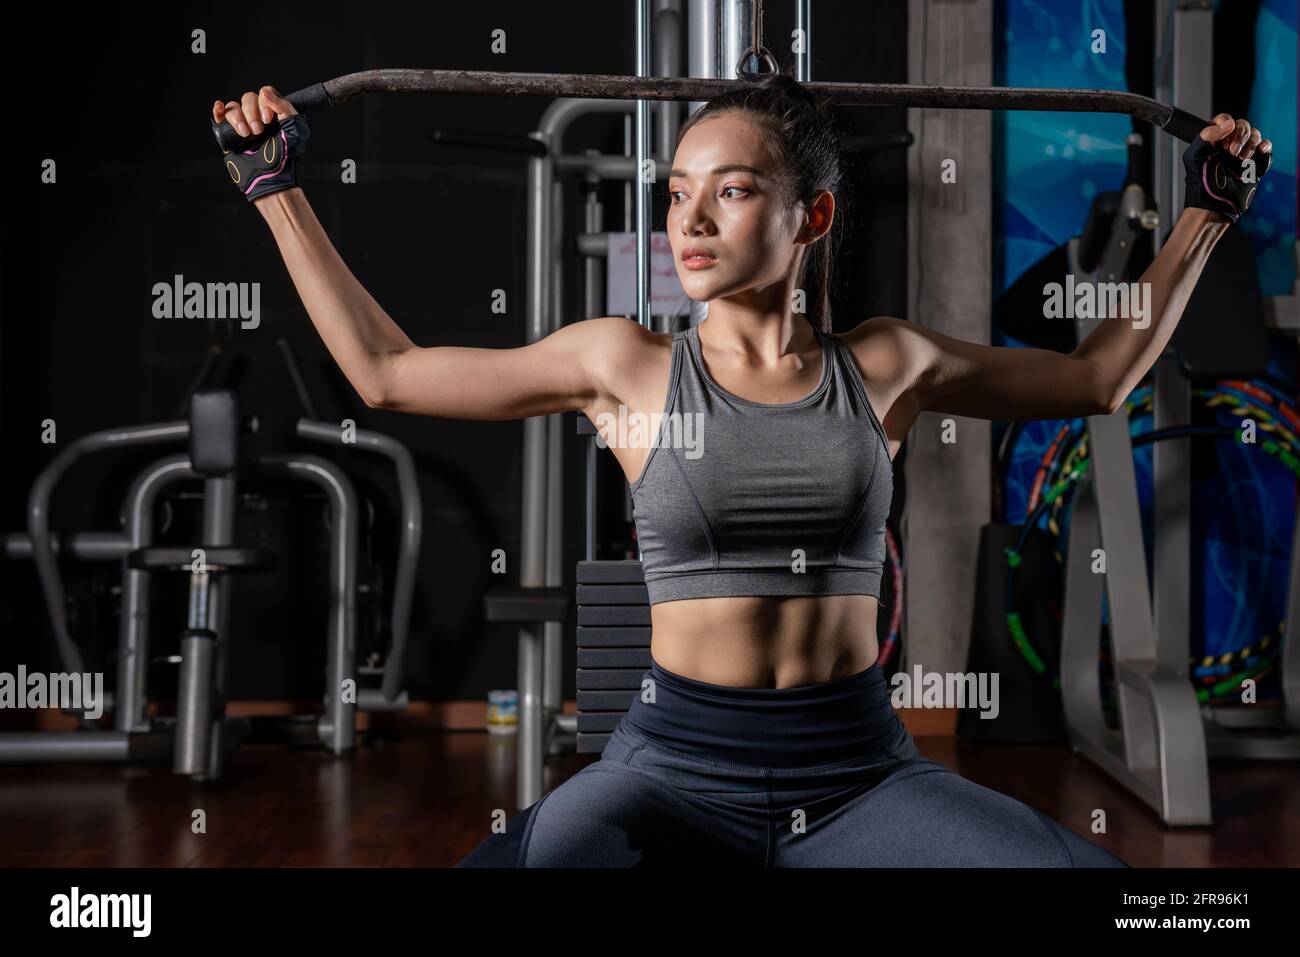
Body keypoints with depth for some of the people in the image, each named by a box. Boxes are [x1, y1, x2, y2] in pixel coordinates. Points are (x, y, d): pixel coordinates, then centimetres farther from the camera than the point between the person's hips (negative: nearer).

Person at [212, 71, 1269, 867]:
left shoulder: (885, 365, 5)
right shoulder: (627, 366, 2)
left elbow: (1098, 377, 20)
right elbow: (385, 373, 10)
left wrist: (1207, 212, 22)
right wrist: (278, 189, 13)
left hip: (863, 775, 2)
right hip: (674, 768, -1)